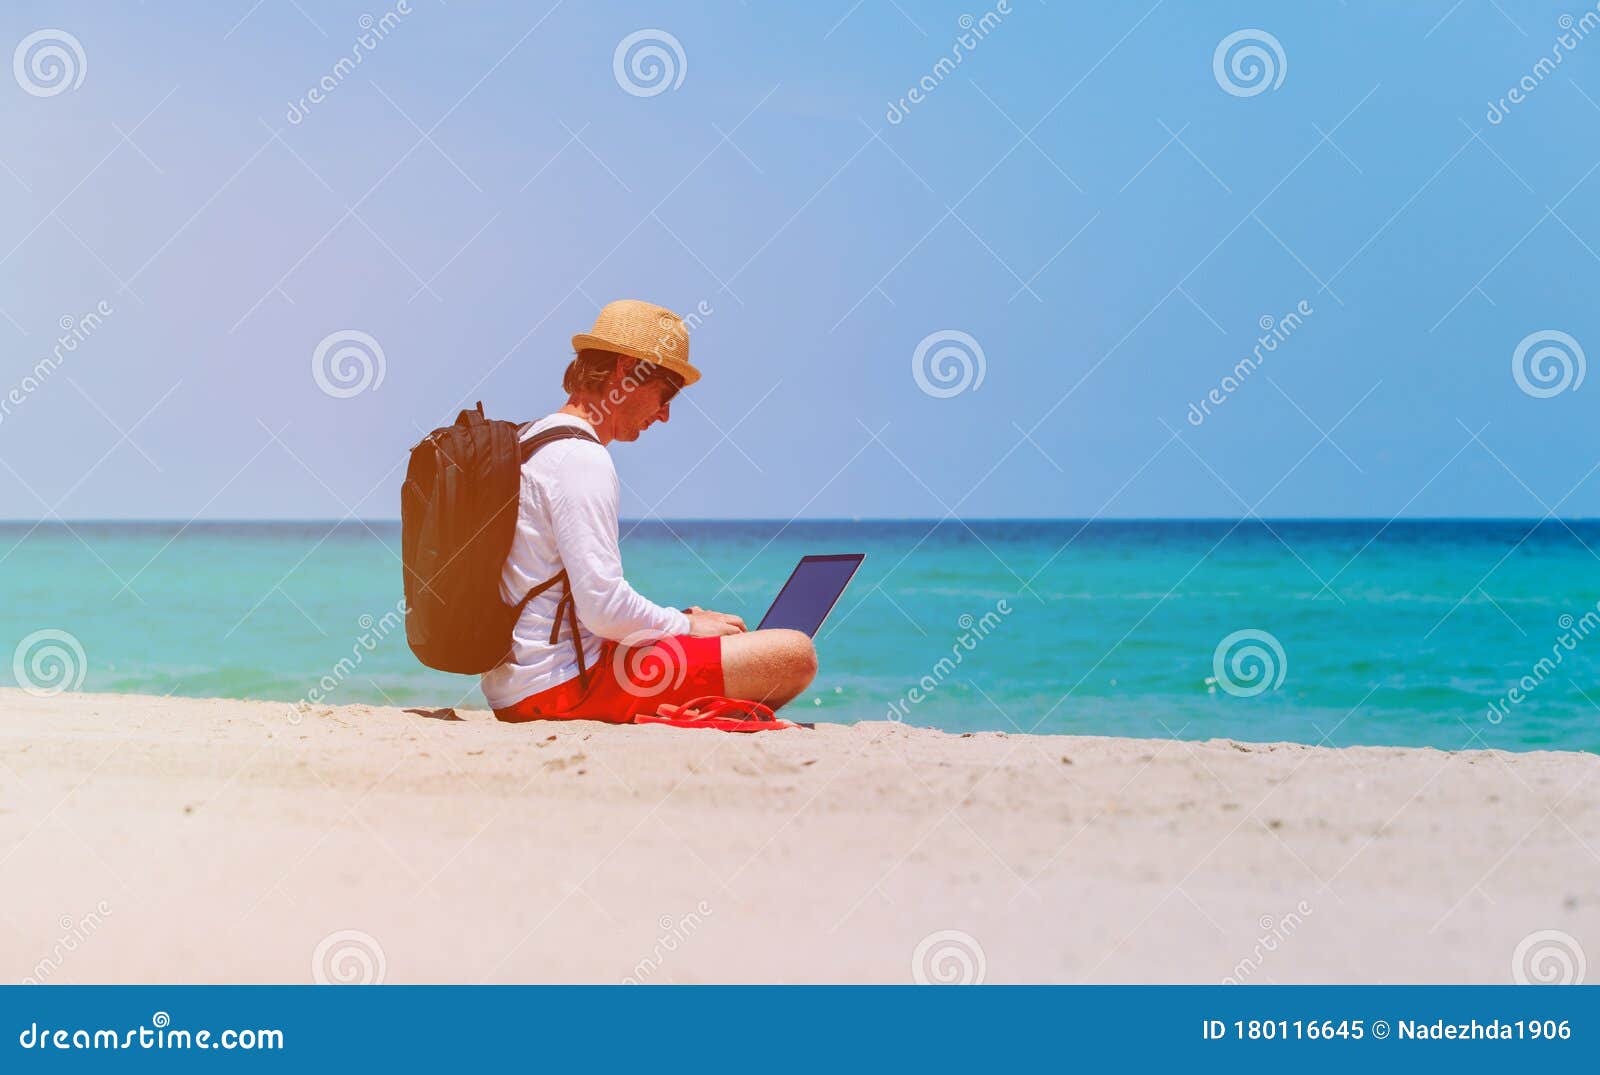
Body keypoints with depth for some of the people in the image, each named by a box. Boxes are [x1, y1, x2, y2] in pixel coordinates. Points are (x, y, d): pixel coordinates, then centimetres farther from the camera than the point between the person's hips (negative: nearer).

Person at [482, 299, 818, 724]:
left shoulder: (530, 440, 18)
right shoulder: (581, 458, -15)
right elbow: (604, 607, -23)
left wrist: (676, 621, 12)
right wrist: (686, 625, -5)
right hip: (561, 683, -11)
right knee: (795, 655, -15)